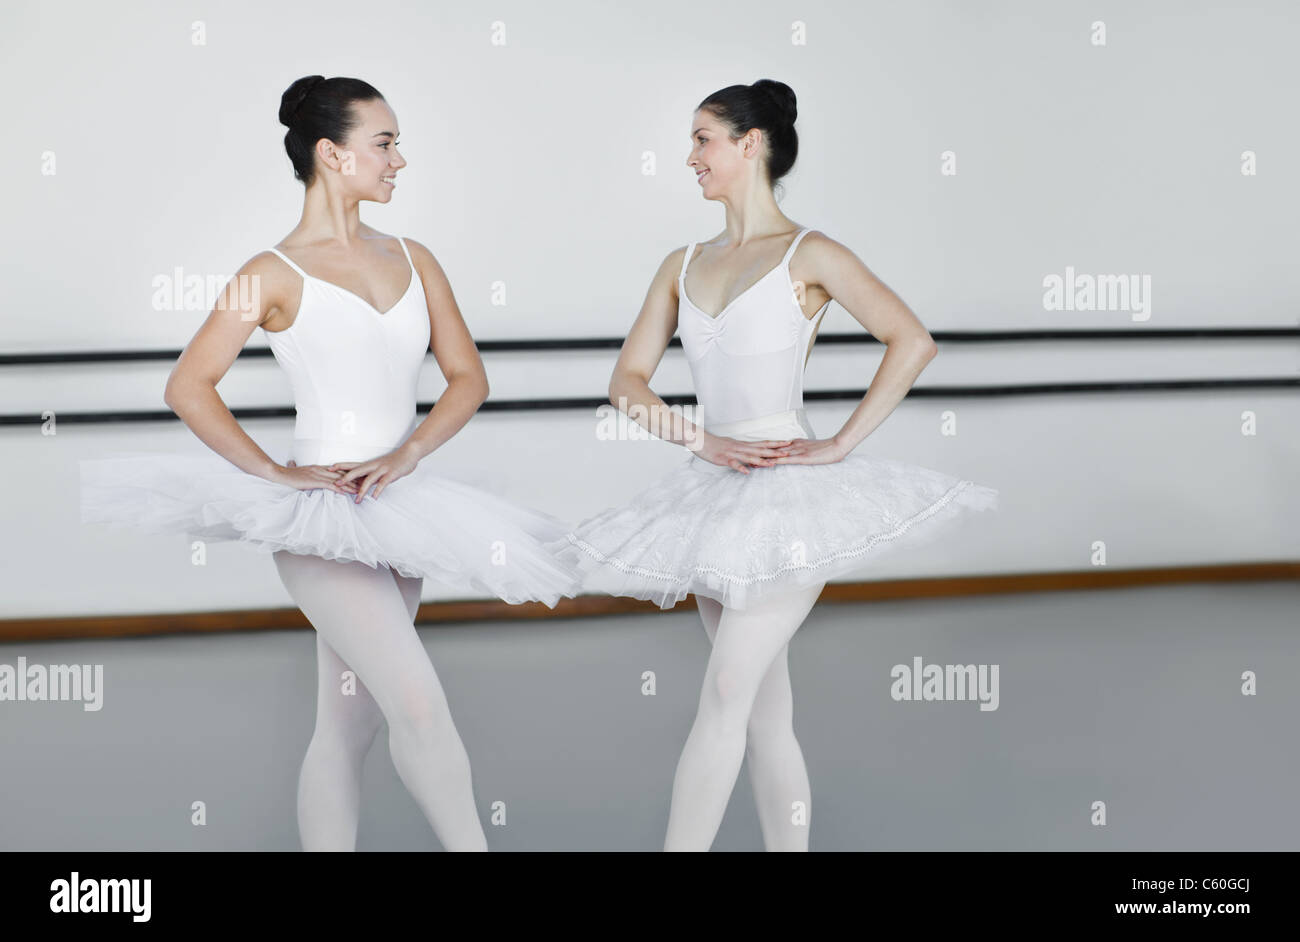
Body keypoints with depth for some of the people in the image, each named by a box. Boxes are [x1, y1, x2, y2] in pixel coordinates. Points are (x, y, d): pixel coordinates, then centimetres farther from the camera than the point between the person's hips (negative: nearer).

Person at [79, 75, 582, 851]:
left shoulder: (413, 259, 11)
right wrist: (277, 475, -12)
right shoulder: (278, 273, -3)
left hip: (399, 510, 6)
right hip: (321, 517, -5)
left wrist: (405, 455, -9)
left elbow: (469, 377, 7)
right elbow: (189, 387, -6)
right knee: (420, 704, -16)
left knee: (349, 726, 10)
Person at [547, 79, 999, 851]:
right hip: (716, 495, 6)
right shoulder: (684, 265, 12)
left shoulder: (808, 255, -4)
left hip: (789, 493, -6)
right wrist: (704, 443, -5)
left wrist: (840, 446, -15)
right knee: (767, 714, 10)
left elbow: (913, 341, -13)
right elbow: (629, 381, 9)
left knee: (726, 693, -12)